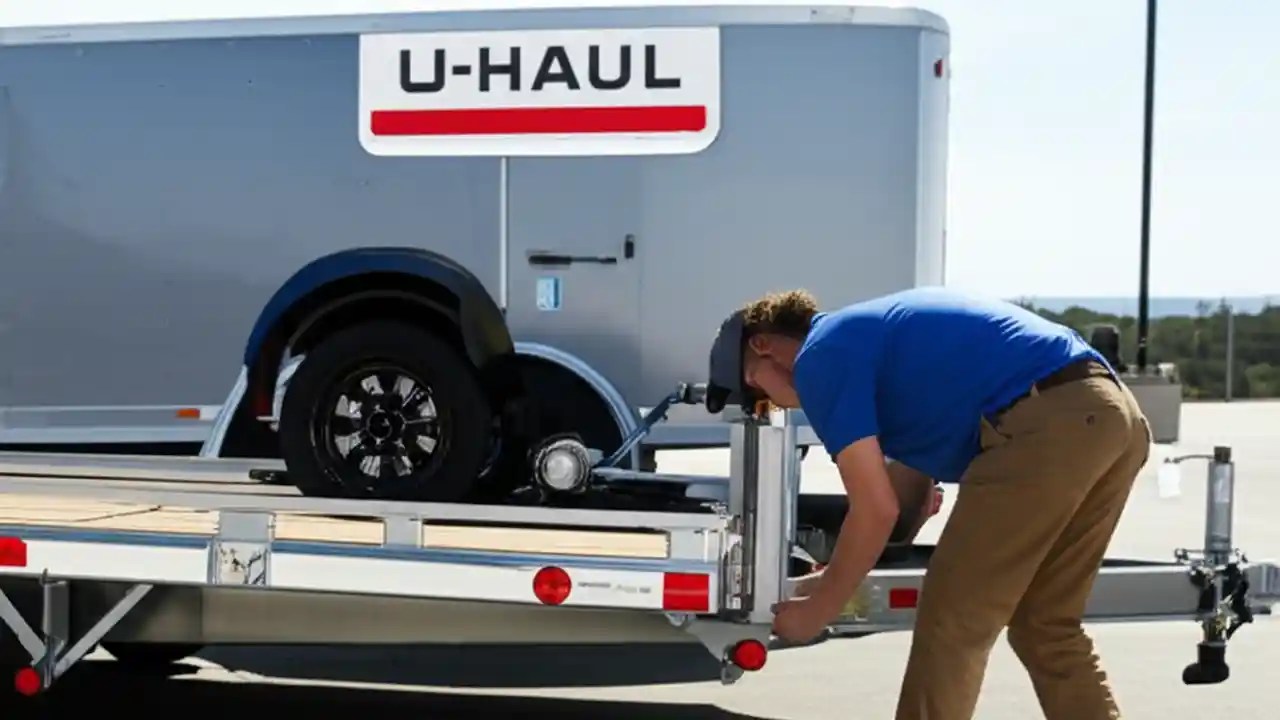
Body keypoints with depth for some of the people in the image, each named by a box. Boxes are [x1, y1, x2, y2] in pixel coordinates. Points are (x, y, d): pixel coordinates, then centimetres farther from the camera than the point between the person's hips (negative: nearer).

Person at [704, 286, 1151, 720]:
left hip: (1046, 428, -9)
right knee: (1047, 628, 19)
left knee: (951, 627, 2)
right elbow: (916, 475, 38)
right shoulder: (876, 331, 30)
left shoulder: (820, 358, 2)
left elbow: (877, 509, -3)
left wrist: (818, 610, 10)